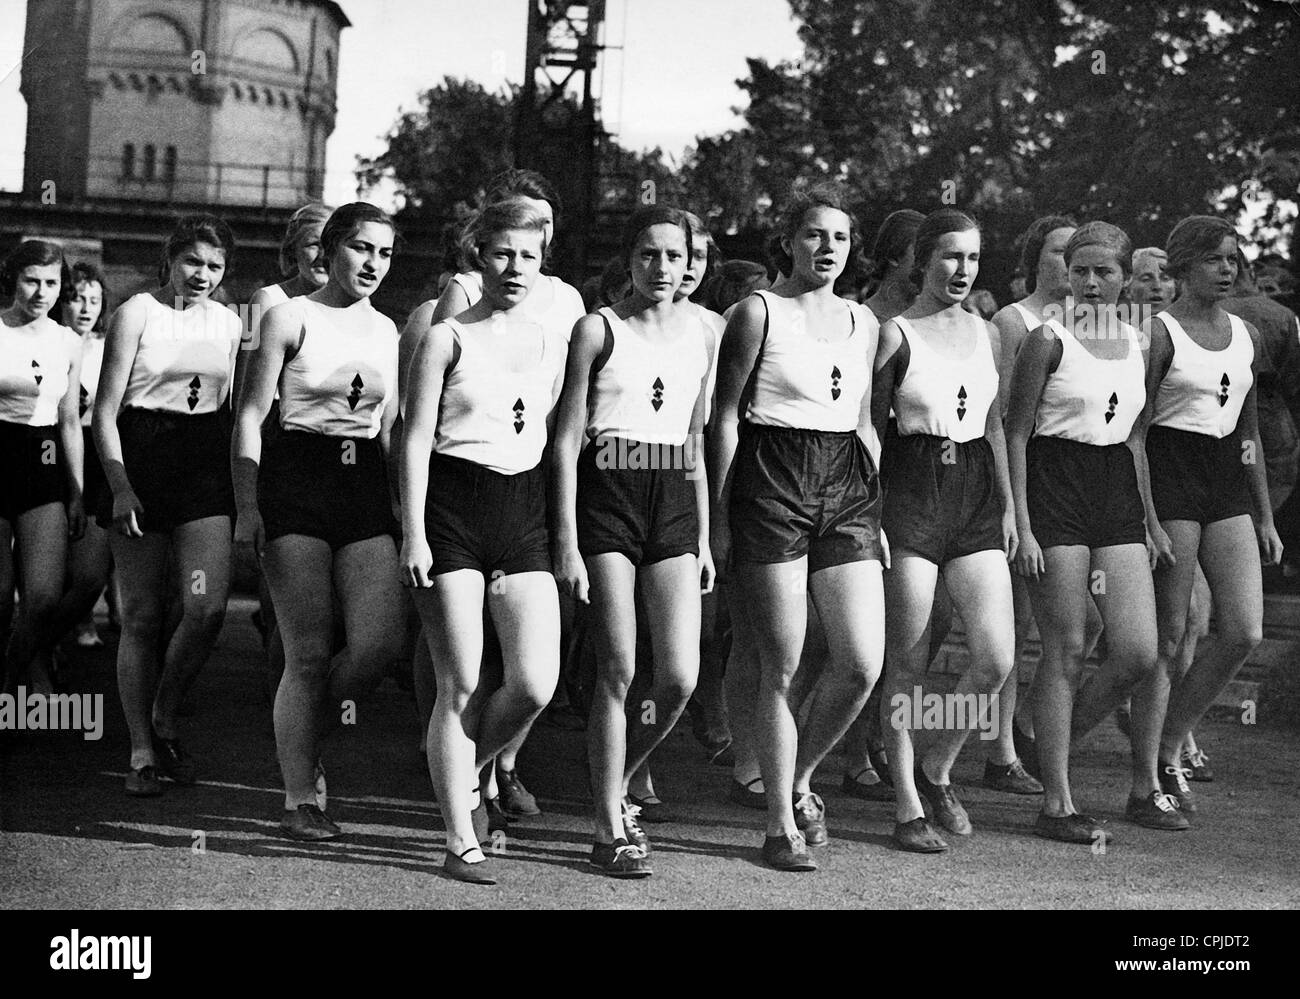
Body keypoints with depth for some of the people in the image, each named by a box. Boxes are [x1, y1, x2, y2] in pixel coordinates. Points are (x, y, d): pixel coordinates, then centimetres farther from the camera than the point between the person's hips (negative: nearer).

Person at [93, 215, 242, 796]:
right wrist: (121, 487, -14)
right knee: (142, 617, 0)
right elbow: (104, 412, -4)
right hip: (140, 458, -3)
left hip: (205, 464, 3)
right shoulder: (137, 313, -1)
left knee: (208, 607, -13)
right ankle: (142, 754, 9)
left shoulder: (228, 322, 12)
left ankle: (164, 720, 10)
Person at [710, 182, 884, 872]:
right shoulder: (759, 312, 0)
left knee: (863, 664, -4)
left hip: (848, 485, 5)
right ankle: (781, 826, 10)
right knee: (779, 667, -2)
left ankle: (798, 778, 21)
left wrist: (879, 513, 16)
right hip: (772, 482, -5)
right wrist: (721, 513, -5)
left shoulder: (862, 323, 16)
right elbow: (726, 418, -1)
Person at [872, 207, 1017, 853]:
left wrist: (1008, 504, 15)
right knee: (907, 664, 0)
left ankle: (937, 767, 17)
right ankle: (908, 807, 11)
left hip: (977, 492, 5)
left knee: (997, 658, -6)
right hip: (911, 489, -5)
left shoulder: (988, 334, 14)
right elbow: (868, 425, -2)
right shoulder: (895, 333, -2)